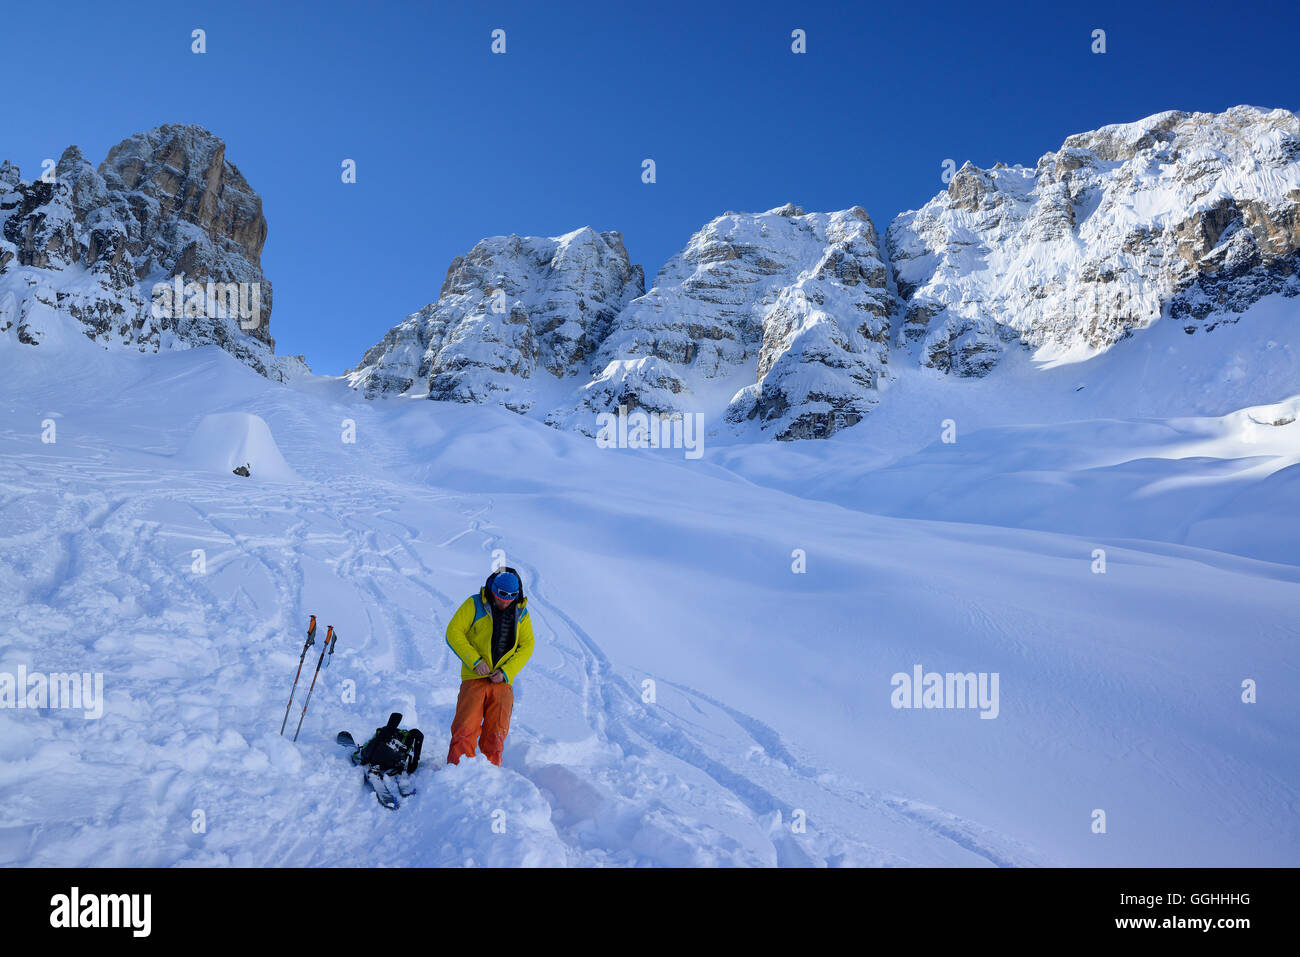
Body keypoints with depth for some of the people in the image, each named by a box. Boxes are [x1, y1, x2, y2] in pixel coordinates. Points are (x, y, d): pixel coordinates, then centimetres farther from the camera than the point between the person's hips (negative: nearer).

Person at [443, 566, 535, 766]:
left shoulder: (521, 613, 7)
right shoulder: (475, 604, -2)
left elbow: (526, 646, 7)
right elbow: (453, 633, -5)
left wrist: (506, 672, -7)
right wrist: (475, 660, -14)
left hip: (503, 682, 2)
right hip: (474, 678, -2)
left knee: (496, 734, 2)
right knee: (465, 729, -10)